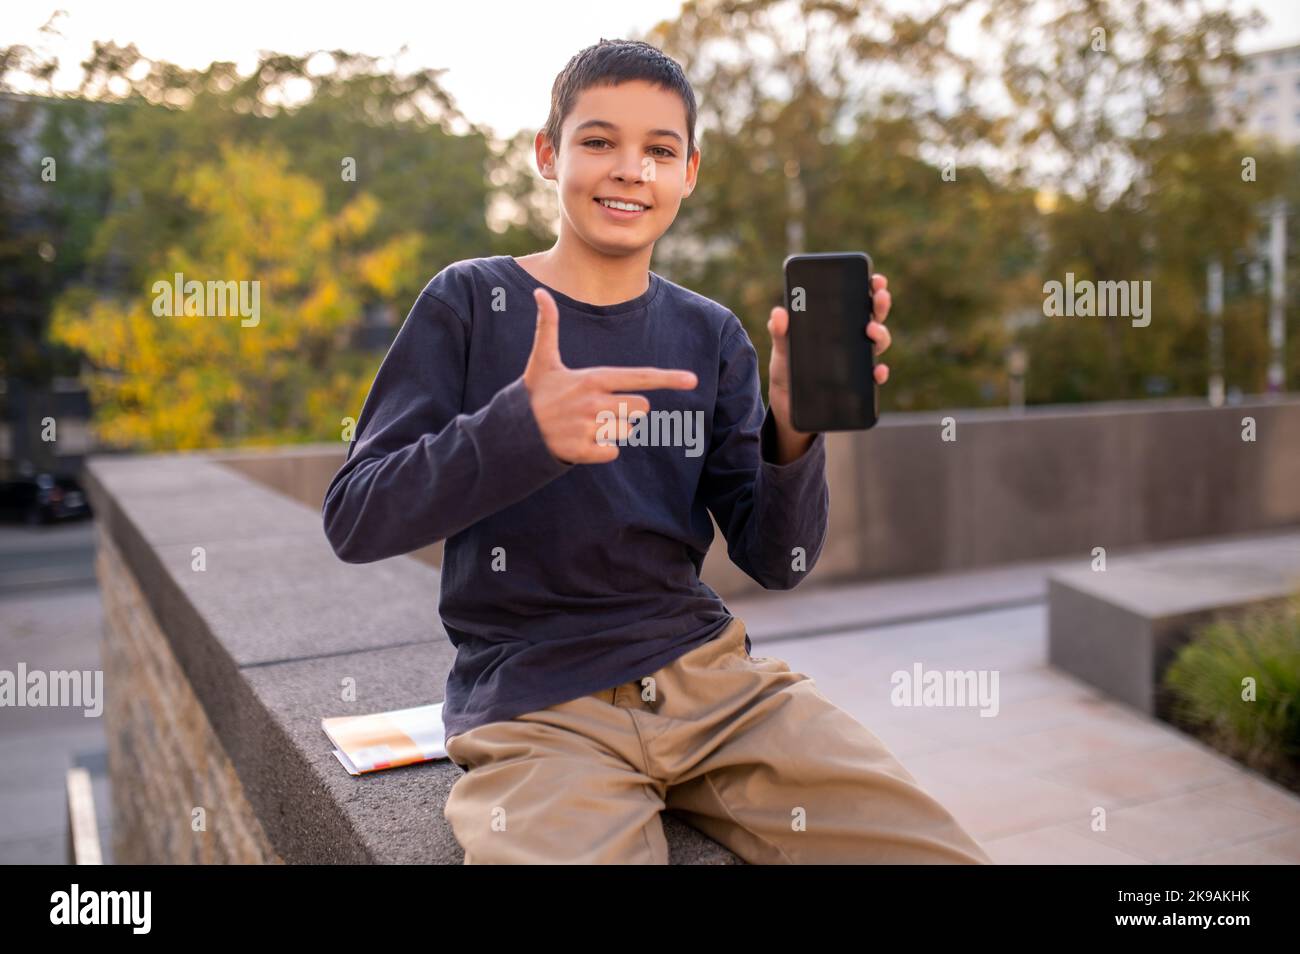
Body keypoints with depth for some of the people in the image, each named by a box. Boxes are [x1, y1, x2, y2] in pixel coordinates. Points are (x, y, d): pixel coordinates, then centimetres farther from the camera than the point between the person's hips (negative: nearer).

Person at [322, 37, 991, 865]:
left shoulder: (710, 337, 9)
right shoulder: (470, 301, 0)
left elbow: (777, 564, 4)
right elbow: (354, 521, -9)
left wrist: (794, 429, -16)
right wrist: (521, 430, -26)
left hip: (707, 673, 4)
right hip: (534, 704, -3)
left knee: (942, 852, -10)